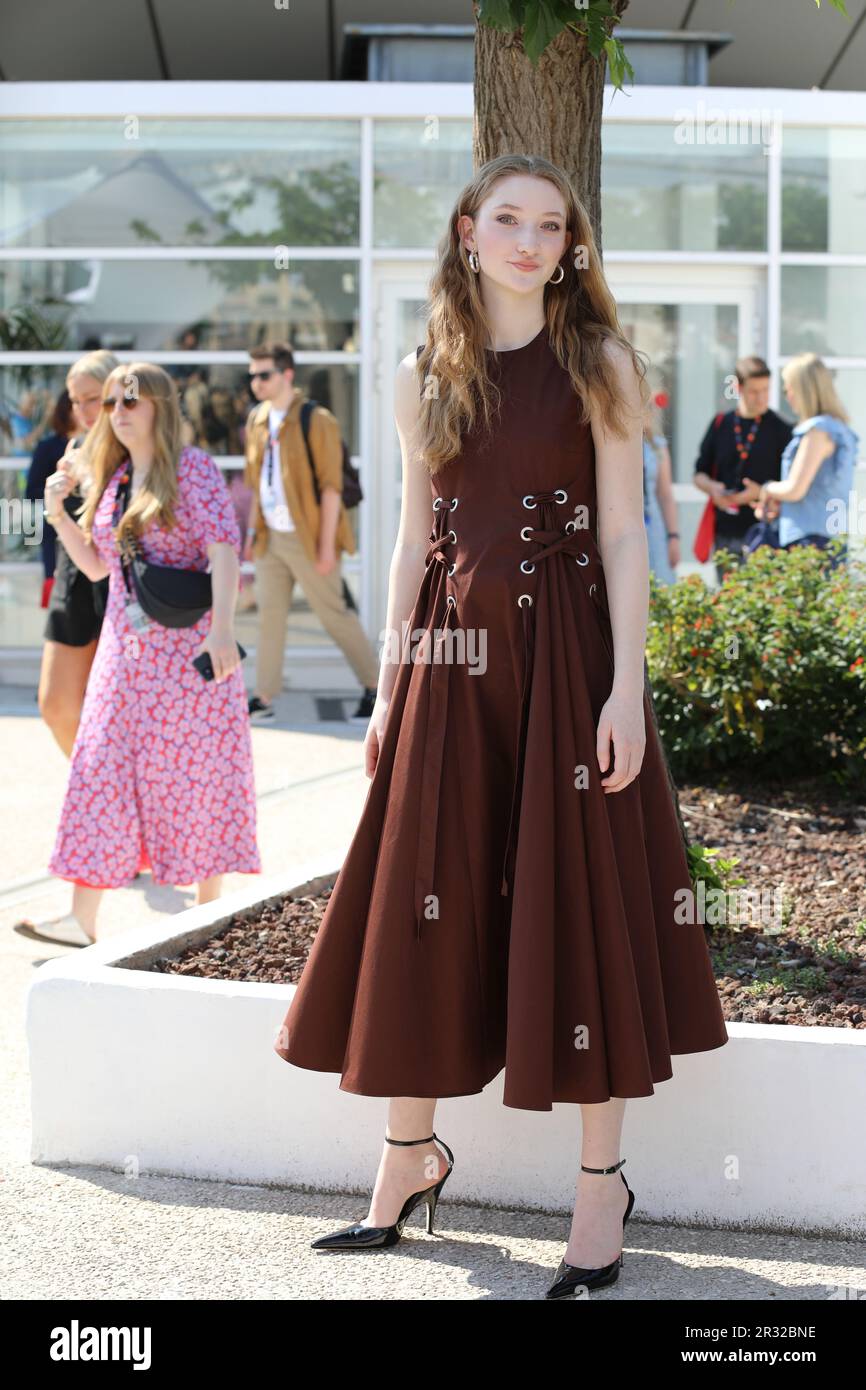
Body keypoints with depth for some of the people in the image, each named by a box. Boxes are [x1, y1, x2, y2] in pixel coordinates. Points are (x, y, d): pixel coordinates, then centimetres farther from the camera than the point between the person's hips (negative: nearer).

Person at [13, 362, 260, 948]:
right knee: (102, 768, 0)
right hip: (126, 646, 6)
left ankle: (210, 907, 15)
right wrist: (58, 513, 4)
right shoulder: (113, 479, 13)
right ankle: (83, 919, -1)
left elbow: (224, 552, -14)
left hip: (188, 644, -6)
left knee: (196, 768, 1)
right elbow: (96, 566, 18)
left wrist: (222, 629, -24)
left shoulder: (192, 468, -7)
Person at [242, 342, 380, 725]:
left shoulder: (316, 421, -13)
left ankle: (375, 687, 16)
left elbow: (331, 486, -14)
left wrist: (326, 544, -17)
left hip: (307, 538, -6)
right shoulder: (257, 421, 8)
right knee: (270, 614, 6)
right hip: (271, 536, 6)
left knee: (335, 614, 2)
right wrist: (253, 532, 14)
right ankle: (263, 700, 11)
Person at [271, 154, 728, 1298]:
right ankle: (410, 1156, 22)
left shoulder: (598, 365, 1)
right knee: (421, 902, 6)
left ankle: (602, 1181, 9)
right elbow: (414, 540, 12)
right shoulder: (424, 378, 10)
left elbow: (622, 534, -3)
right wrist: (389, 688, 7)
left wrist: (626, 686, -11)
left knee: (578, 901, -1)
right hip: (447, 659, 3)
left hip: (566, 654, -3)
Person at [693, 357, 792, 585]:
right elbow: (700, 473, 16)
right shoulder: (720, 425, 10)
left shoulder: (781, 430, 1)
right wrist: (712, 487, -6)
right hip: (724, 532, 4)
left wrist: (763, 492, -16)